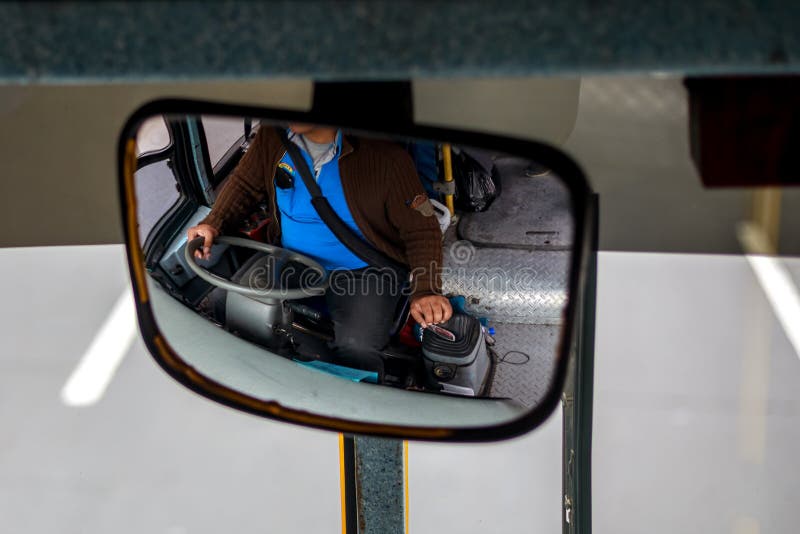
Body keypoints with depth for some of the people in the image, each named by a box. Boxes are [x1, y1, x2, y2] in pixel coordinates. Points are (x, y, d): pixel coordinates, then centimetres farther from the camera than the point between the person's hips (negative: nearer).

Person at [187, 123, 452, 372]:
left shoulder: (383, 155, -19)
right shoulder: (273, 135, -5)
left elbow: (421, 229, -11)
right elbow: (245, 183, 12)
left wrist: (425, 291, -25)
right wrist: (213, 223, -7)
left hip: (360, 272, -4)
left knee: (357, 347, -31)